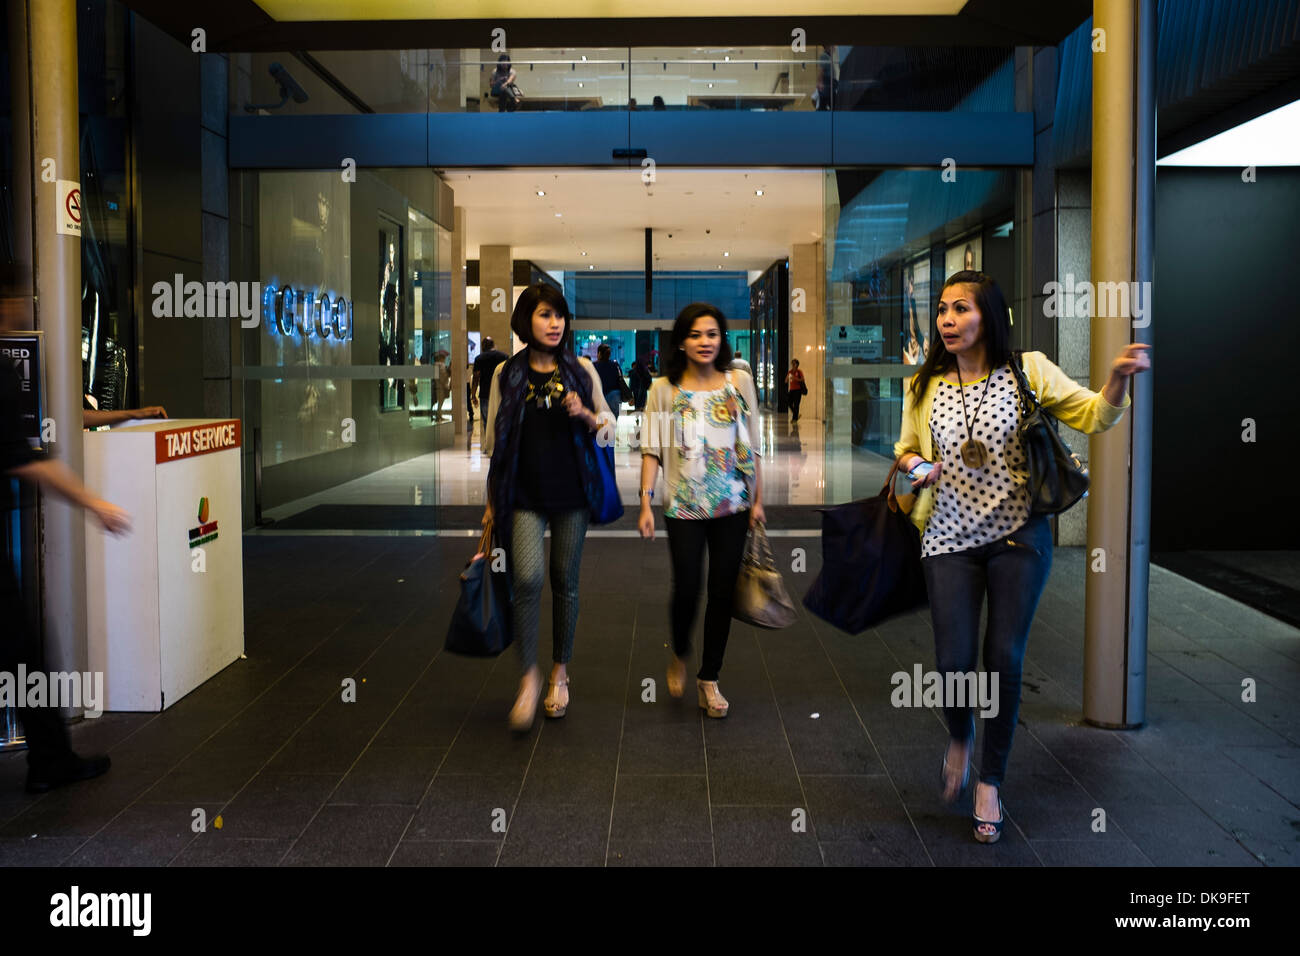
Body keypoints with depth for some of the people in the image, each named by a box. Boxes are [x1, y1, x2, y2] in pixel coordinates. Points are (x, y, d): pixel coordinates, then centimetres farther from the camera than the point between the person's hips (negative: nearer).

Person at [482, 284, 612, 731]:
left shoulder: (581, 370, 6)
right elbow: (494, 440, 8)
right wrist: (492, 501, 9)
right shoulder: (507, 374, 4)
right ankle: (529, 677, -3)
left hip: (571, 493, 1)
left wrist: (586, 415, -10)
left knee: (565, 582, 7)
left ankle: (560, 672, 25)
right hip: (525, 495, -1)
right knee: (528, 577, -17)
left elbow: (608, 422, 13)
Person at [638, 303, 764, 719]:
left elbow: (752, 446, 7)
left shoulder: (740, 382, 4)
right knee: (686, 590, -2)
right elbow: (652, 450, -1)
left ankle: (708, 679, 20)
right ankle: (679, 655, 30)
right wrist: (645, 504, -8)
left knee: (722, 593, 5)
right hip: (684, 508, -2)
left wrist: (758, 499, 5)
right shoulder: (664, 389, 0)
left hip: (732, 506, 2)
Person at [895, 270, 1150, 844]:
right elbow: (906, 448, 17)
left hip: (1019, 537, -1)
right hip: (949, 538, 1)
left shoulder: (1028, 372, -2)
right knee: (954, 662, -4)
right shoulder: (924, 387, 4)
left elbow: (1095, 417, -6)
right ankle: (959, 739, 32)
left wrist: (1119, 376, -26)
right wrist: (915, 464, -6)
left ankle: (990, 783, 21)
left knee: (1005, 660, 1)